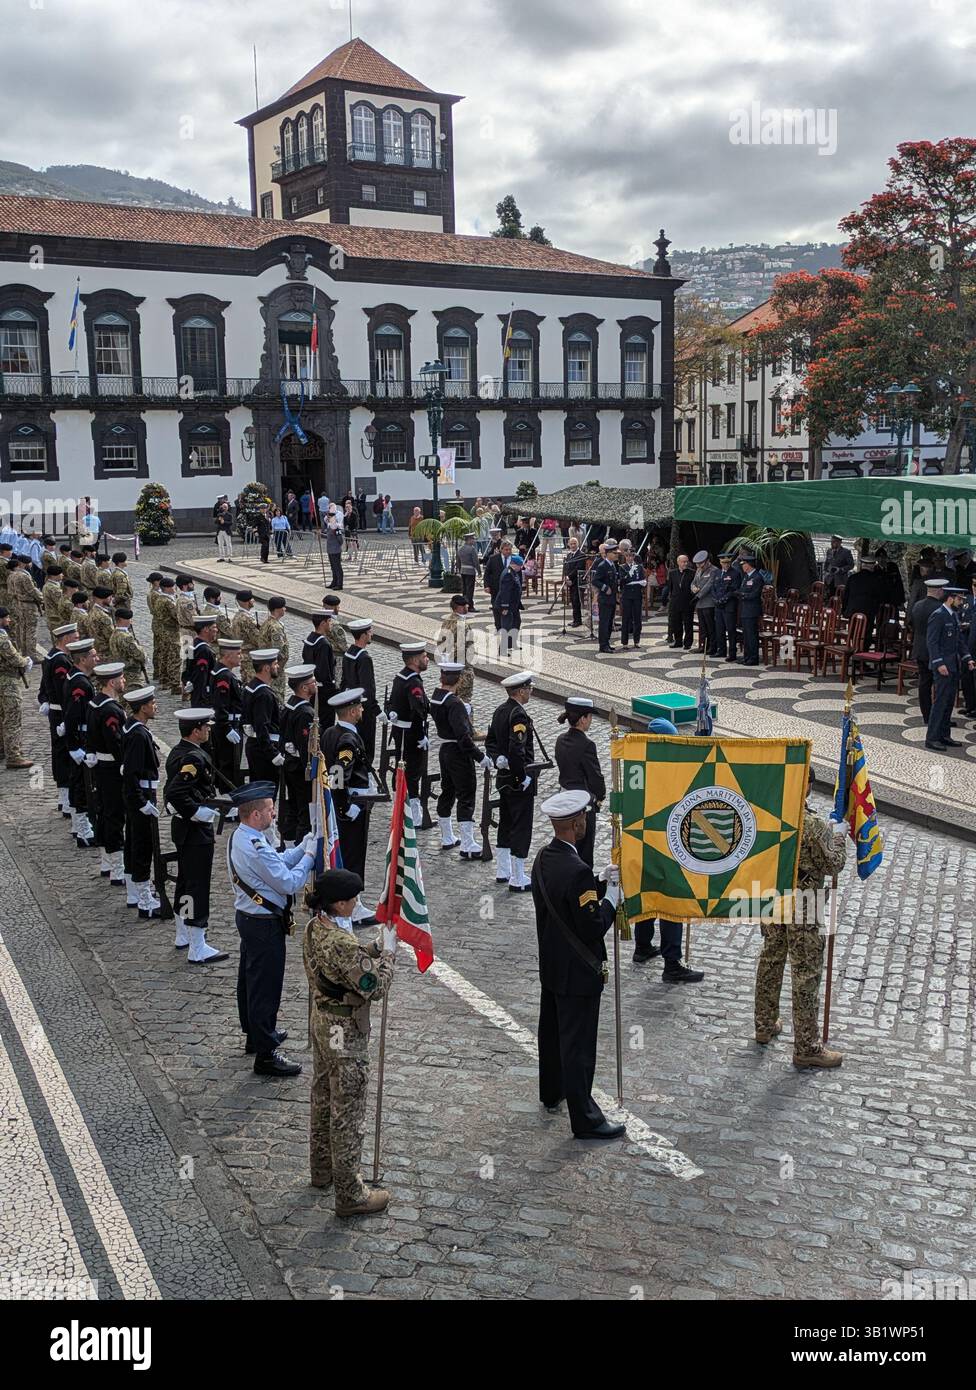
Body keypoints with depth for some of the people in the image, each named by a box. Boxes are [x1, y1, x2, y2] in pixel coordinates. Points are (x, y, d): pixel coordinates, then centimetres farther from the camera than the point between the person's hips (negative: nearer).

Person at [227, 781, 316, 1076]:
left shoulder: (241, 837, 3)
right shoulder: (256, 848, -29)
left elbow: (278, 863, 9)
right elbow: (290, 883, -25)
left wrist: (302, 847, -1)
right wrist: (309, 855, -15)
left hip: (248, 917, 10)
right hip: (264, 924, -10)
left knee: (250, 978, 23)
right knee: (266, 985, 0)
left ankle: (255, 1035, 42)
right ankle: (265, 1054, 10)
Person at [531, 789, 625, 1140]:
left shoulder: (543, 858, -1)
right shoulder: (577, 871, -29)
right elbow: (595, 928, -25)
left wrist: (603, 884, 2)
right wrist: (613, 892, -14)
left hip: (550, 966, 9)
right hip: (577, 971, -9)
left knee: (551, 1031, 24)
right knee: (578, 1043, 2)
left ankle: (552, 1093, 43)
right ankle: (584, 1118, 13)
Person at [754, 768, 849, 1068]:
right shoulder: (813, 824, -23)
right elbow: (833, 865, -13)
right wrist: (839, 835, 2)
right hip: (801, 907, -6)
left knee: (771, 960, 21)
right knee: (806, 973, 2)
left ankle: (765, 1025, 36)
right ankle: (806, 1048, 9)